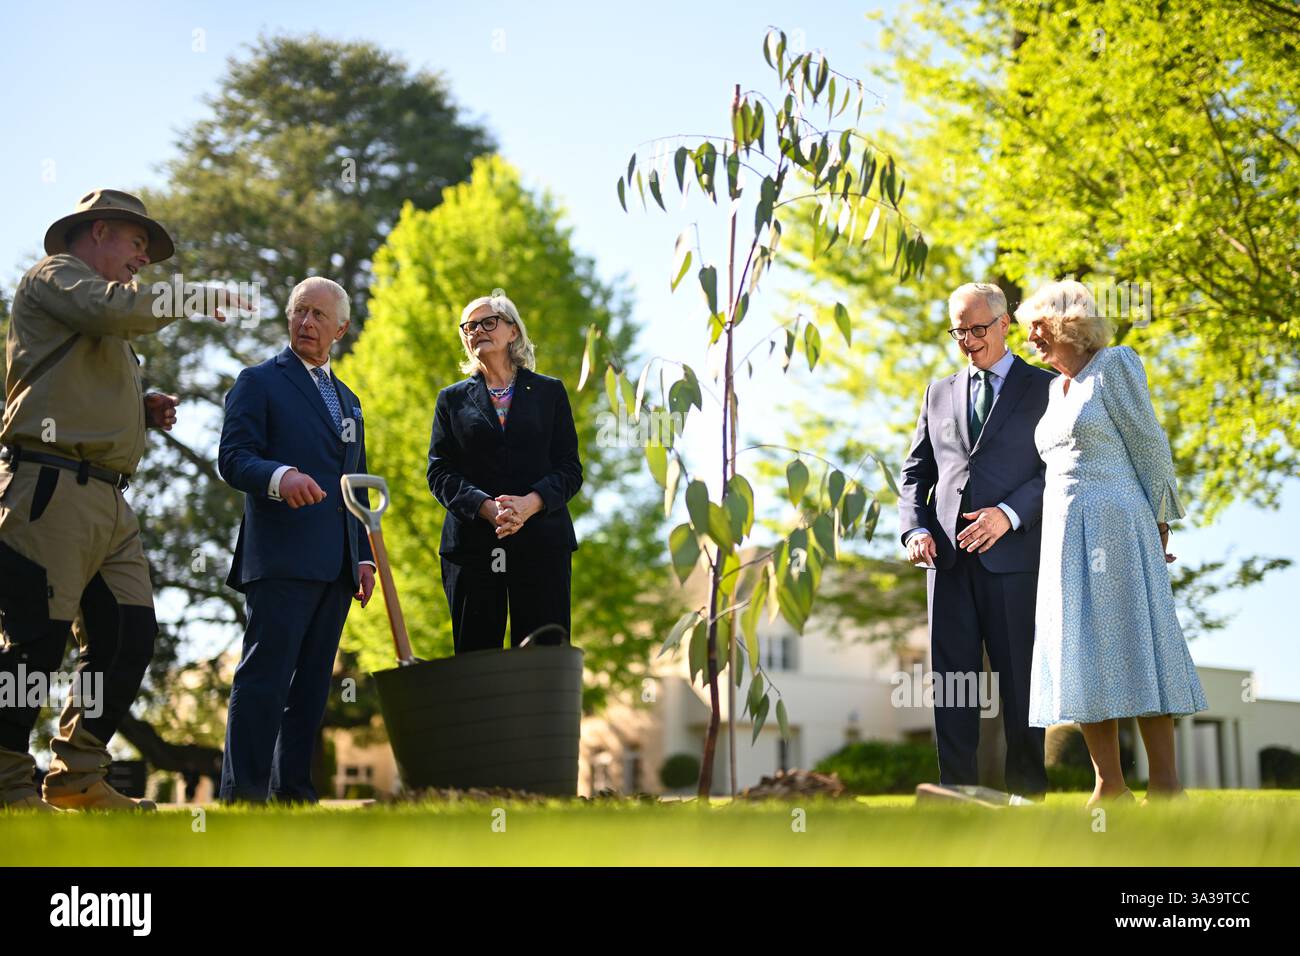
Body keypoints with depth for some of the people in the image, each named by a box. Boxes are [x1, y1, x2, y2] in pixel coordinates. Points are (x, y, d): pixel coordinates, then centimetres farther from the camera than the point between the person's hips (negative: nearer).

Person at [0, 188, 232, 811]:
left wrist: (143, 410, 15)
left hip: (108, 501, 10)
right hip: (52, 485, -10)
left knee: (129, 637, 4)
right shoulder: (55, 275, 3)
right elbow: (114, 309, -17)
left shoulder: (105, 329, 31)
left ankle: (77, 778, 11)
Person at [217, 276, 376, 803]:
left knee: (312, 682, 7)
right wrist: (278, 476, -28)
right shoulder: (259, 382, 4)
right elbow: (232, 458, -8)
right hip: (282, 558, -7)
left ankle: (293, 789, 12)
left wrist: (364, 556, 16)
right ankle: (242, 794, -12)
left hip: (335, 563, 7)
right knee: (264, 676, -12)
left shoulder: (348, 399, 25)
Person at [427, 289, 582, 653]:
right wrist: (487, 507, -13)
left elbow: (570, 469, 7)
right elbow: (439, 472, 6)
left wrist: (530, 503, -13)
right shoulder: (452, 399, 15)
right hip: (472, 546, 1)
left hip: (541, 544, -1)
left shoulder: (550, 392, 13)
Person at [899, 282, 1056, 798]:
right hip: (948, 557, 4)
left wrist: (1009, 514, -15)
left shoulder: (1045, 388, 7)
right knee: (950, 680, 1)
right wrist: (915, 529, 1)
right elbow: (916, 472, 19)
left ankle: (1026, 791, 7)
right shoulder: (939, 393, 20)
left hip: (1013, 556, -4)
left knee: (1020, 682, 0)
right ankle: (956, 791, 4)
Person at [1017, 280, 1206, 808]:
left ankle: (1165, 783, -8)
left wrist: (1158, 524, -5)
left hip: (1113, 527, -7)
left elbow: (1149, 446, -5)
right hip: (1065, 535, 8)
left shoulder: (1114, 367, -3)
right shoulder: (1057, 388, 18)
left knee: (1132, 646, -9)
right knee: (1082, 659, 3)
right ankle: (1109, 785, 5)